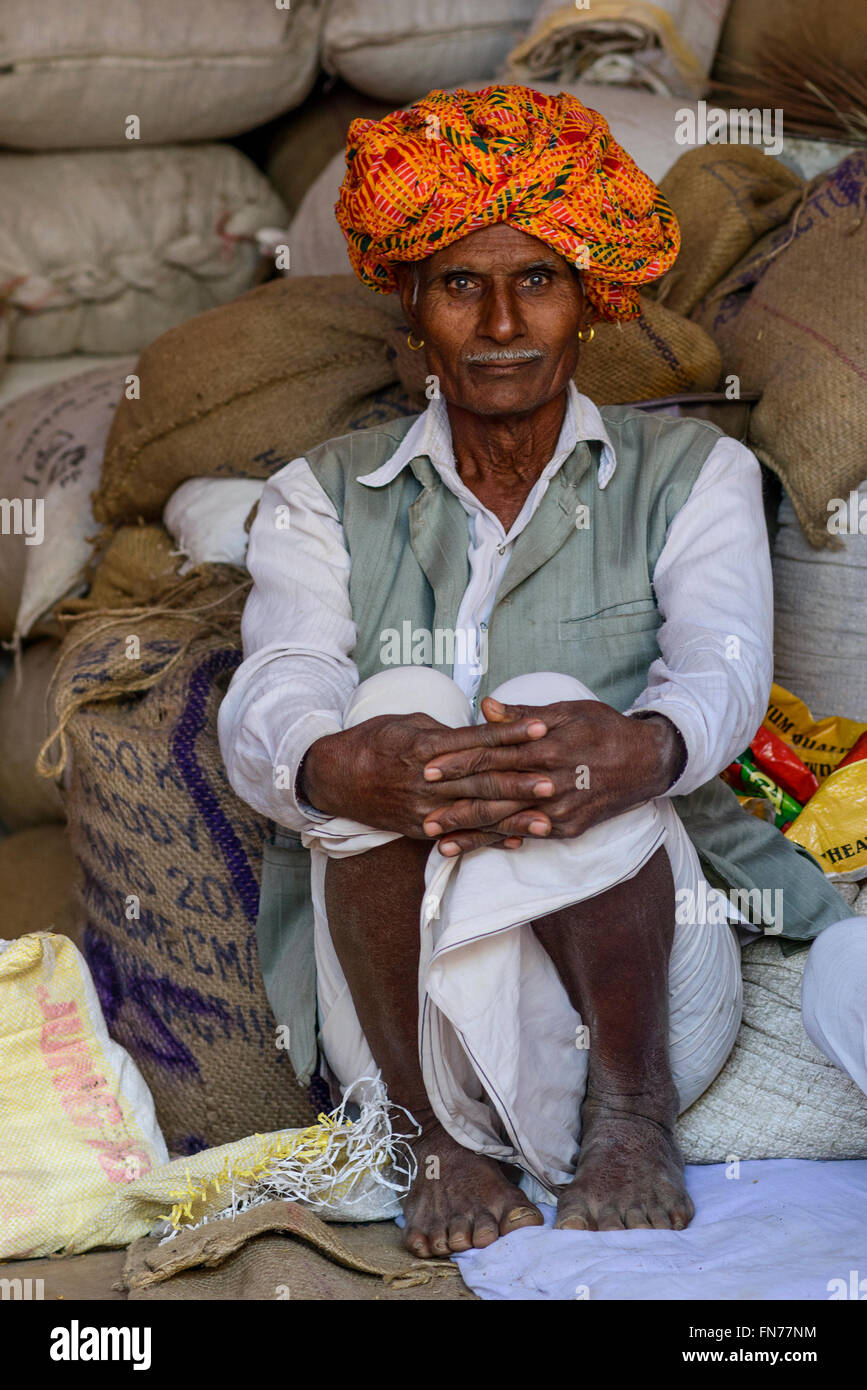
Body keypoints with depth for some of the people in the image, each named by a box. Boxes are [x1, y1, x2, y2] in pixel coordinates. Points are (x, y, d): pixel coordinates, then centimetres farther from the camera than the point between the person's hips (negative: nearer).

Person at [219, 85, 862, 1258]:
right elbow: (271, 699, -10)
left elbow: (722, 668, -11)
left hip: (643, 969, -1)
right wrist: (333, 766, -37)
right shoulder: (325, 497, 10)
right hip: (406, 982, 1)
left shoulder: (692, 474, 9)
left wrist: (645, 749, -38)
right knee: (405, 709, -28)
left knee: (561, 728, -31)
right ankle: (450, 1131, -15)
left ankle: (631, 1107, -10)